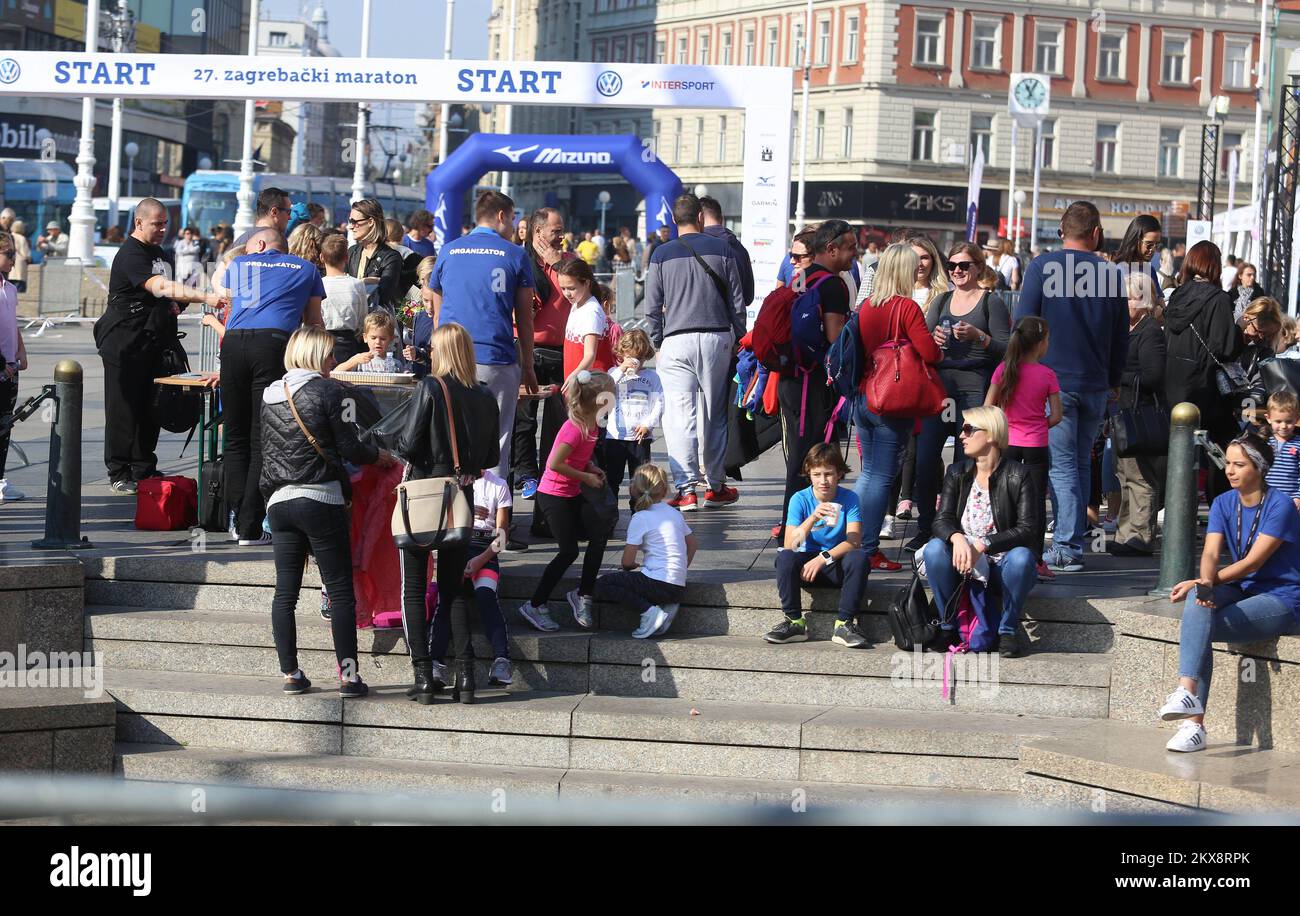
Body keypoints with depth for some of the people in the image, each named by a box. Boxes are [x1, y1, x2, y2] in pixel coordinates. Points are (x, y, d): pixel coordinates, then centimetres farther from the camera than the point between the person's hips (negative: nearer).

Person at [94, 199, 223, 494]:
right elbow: (160, 287, -30)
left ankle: (144, 470, 18)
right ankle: (119, 474, 0)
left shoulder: (162, 254, 16)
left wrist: (173, 305, 8)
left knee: (149, 408, 10)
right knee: (123, 409, -4)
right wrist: (206, 297, -38)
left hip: (153, 342, 8)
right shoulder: (130, 255, -15)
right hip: (124, 344, -8)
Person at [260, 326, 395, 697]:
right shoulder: (328, 392, -8)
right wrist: (379, 455, 11)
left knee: (285, 592, 8)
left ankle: (290, 673, 8)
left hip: (280, 500, 5)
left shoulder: (270, 394, 9)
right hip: (321, 501, -5)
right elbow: (349, 449, -8)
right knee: (340, 590, 0)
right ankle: (348, 675, -2)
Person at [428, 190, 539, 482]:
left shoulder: (448, 252, 11)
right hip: (498, 360, -3)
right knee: (496, 444, 0)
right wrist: (528, 367, 11)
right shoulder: (515, 255, 2)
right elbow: (524, 319, 4)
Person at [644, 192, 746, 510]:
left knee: (680, 416, -4)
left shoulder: (662, 254, 2)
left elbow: (652, 307, 4)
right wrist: (738, 337, 16)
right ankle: (716, 486, 16)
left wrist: (657, 342, 14)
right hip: (717, 338, 1)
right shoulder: (721, 249, 4)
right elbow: (737, 300, 6)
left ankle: (686, 488, -12)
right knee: (715, 415, 11)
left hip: (676, 341, -1)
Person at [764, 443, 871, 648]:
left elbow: (854, 541, -18)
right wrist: (813, 518, -33)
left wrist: (824, 558, -32)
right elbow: (789, 545, -18)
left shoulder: (849, 498, -7)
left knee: (859, 558, -31)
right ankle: (794, 622, -22)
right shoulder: (800, 499, -8)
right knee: (785, 557, -29)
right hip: (807, 563, 0)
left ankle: (845, 624, -28)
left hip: (837, 565, 0)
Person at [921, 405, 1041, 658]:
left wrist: (981, 545, -25)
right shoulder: (957, 473, 4)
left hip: (1002, 567, -3)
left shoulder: (1017, 475, -8)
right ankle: (949, 627, -12)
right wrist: (957, 538, -29)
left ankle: (1007, 630, -14)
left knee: (1021, 556, -35)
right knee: (934, 549, -26)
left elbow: (1028, 528, -15)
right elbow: (941, 520, -4)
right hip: (963, 564, 3)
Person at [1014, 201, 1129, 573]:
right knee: (1081, 464, 13)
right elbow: (1121, 336, 11)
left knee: (1062, 465, -4)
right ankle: (1073, 541, 16)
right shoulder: (1111, 273, 5)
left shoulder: (1042, 266, -5)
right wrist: (1114, 381, 22)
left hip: (1052, 379, -3)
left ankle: (1067, 548, -9)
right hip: (1095, 385, 3)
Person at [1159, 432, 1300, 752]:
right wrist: (1205, 583, -28)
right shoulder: (1224, 503, 8)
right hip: (1243, 591, 5)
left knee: (1198, 625, -26)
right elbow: (1211, 552, -5)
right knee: (1198, 601, -28)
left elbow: (1253, 562, -16)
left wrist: (1202, 583, -20)